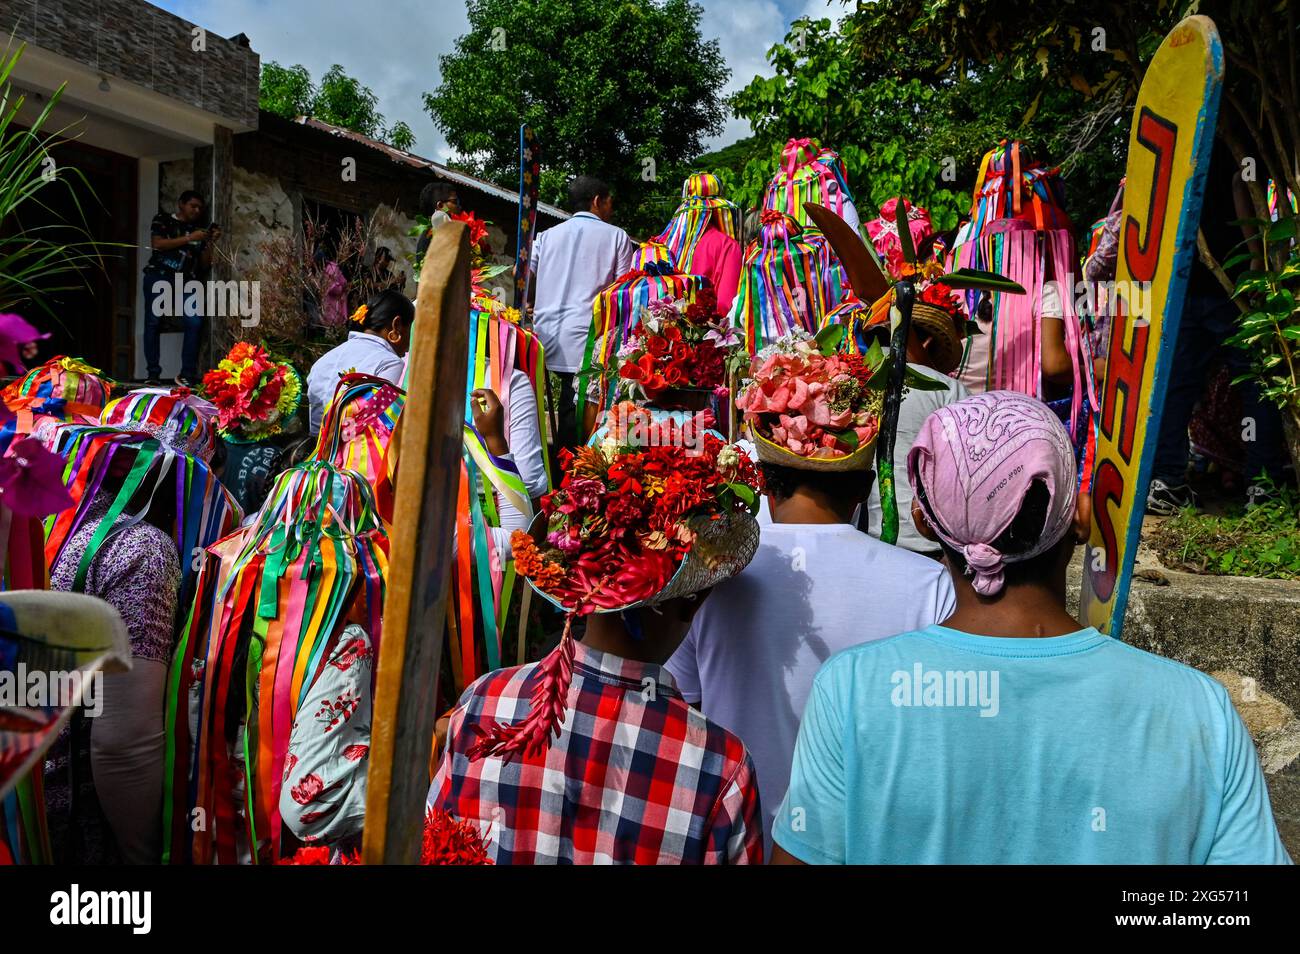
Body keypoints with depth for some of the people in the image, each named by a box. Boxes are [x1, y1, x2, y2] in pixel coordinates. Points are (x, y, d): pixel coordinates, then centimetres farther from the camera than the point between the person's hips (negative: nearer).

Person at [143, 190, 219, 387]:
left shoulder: (198, 230, 21)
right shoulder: (163, 219, 12)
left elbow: (204, 263, 17)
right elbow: (157, 244, -6)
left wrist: (210, 242, 2)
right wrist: (189, 239, -9)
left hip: (185, 281, 2)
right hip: (158, 276, -2)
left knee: (195, 322, -17)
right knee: (153, 322, -7)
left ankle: (187, 375, -15)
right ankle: (152, 374, -4)